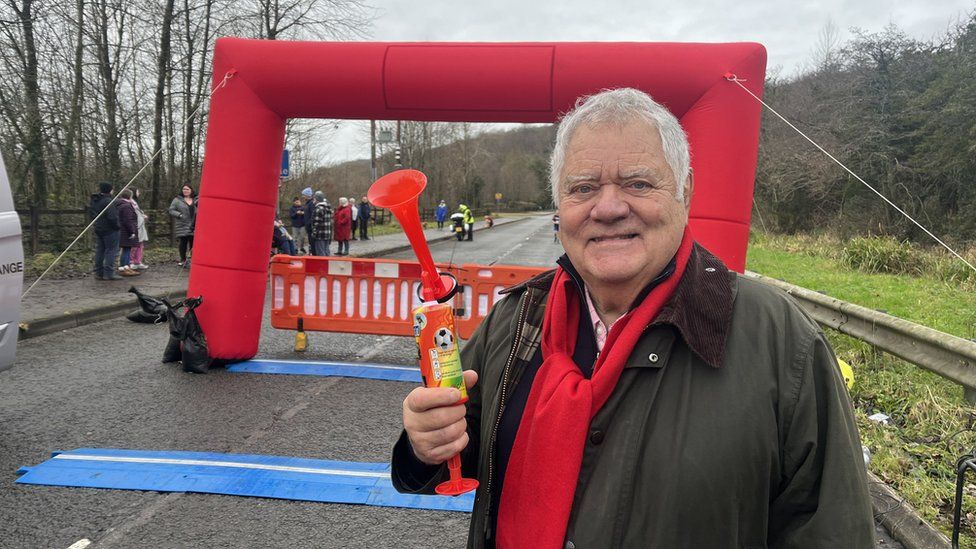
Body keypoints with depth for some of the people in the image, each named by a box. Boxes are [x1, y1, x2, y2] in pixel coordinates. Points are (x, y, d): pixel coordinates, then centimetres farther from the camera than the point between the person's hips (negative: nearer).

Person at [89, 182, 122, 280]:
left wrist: (97, 223, 20)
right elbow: (112, 217, -24)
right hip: (110, 230, -9)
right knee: (111, 251, -4)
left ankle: (98, 272, 18)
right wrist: (117, 226, -10)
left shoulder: (94, 201, 11)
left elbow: (91, 214, 19)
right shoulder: (108, 201, -19)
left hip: (98, 230, 9)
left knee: (99, 251, 13)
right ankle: (109, 273, -4)